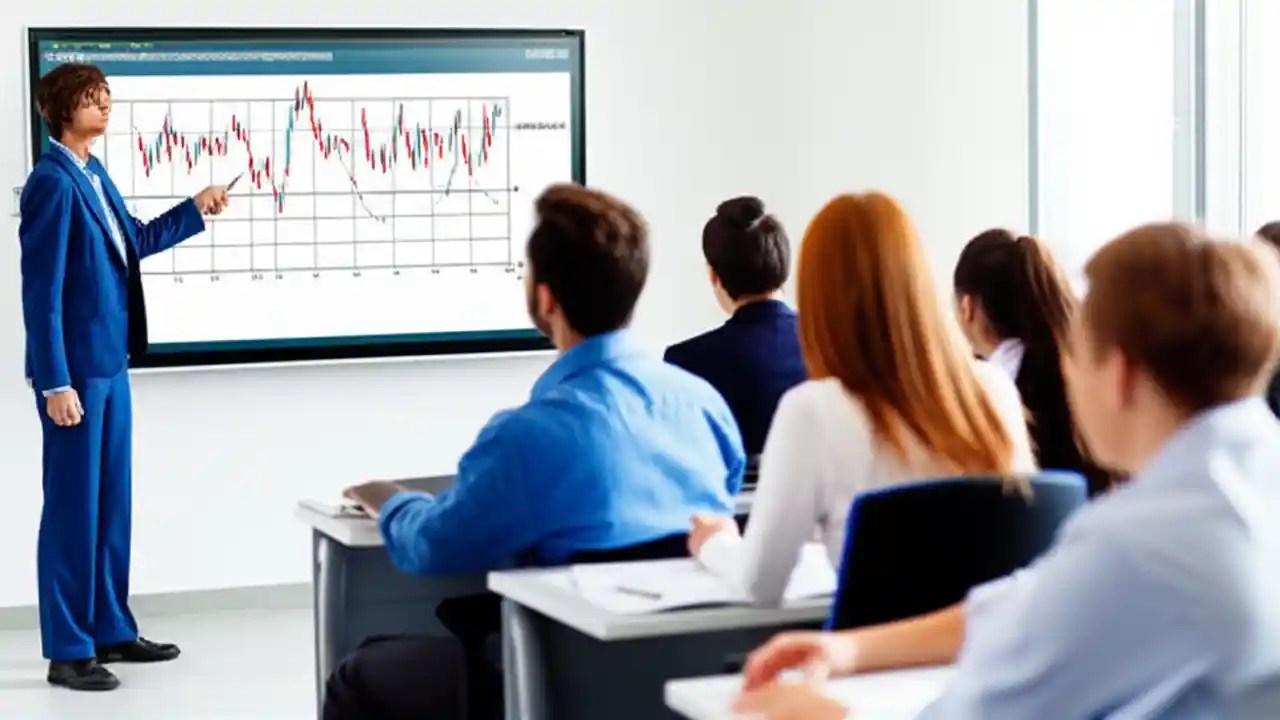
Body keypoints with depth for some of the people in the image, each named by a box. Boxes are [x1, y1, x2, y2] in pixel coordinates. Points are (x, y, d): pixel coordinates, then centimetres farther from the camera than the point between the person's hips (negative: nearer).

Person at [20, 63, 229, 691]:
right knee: (73, 506, -2)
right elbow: (41, 292, -18)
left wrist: (195, 211, 16)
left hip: (109, 363, 9)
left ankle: (111, 630, 25)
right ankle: (68, 651, 6)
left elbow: (134, 241, 26)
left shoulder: (94, 175, 10)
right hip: (75, 369, -9)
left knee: (111, 500, 15)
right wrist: (55, 383, -19)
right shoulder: (52, 182, -17)